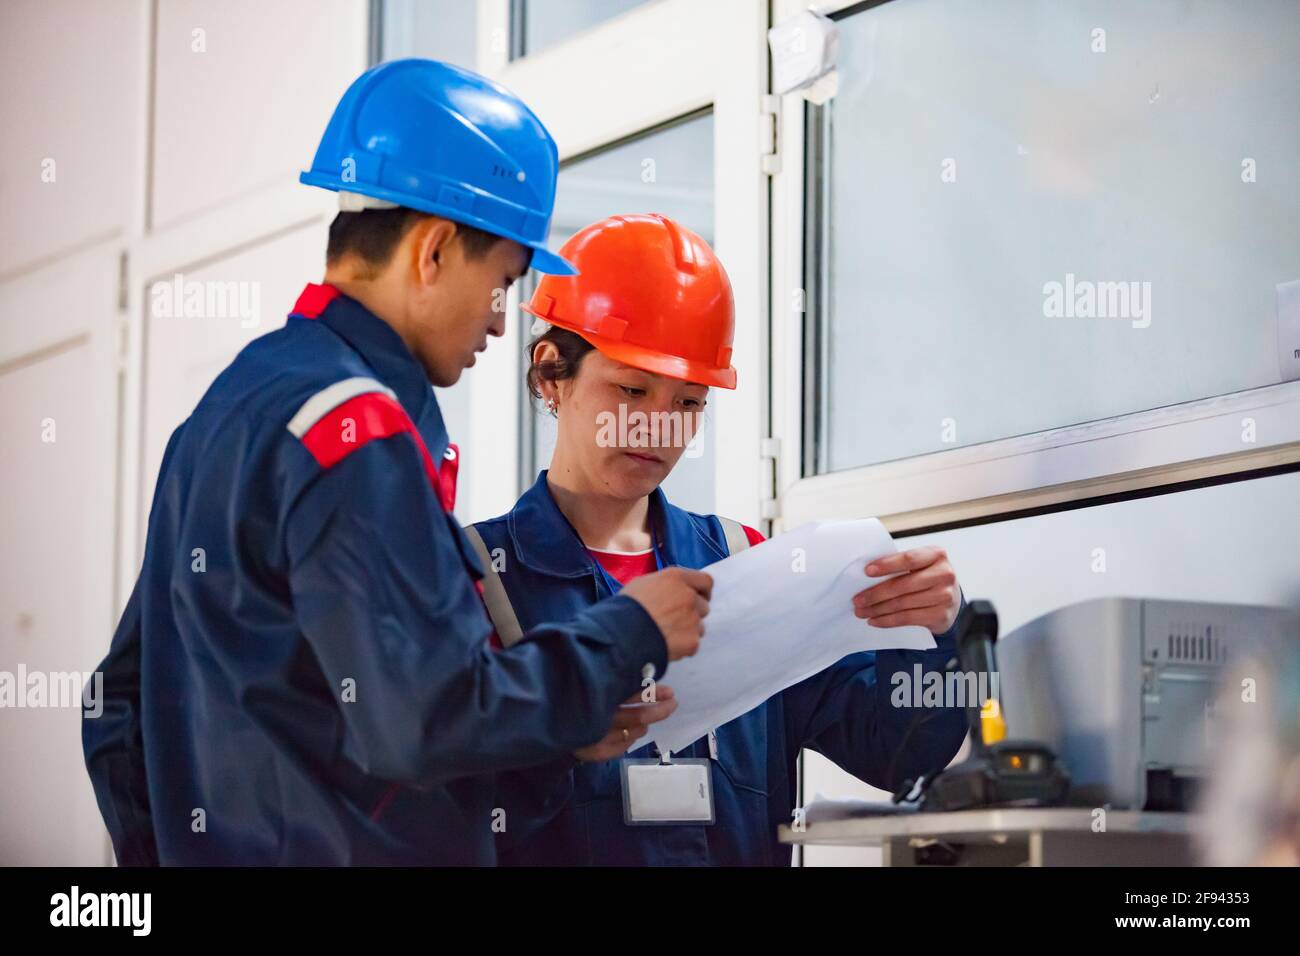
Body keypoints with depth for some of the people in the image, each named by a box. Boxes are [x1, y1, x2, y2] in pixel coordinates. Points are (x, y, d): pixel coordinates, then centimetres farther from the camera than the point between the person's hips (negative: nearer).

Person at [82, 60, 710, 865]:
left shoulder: (236, 398, 11)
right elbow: (436, 719, -23)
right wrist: (631, 635, -11)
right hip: (341, 845, -9)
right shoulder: (360, 434, -17)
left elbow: (124, 698, 15)